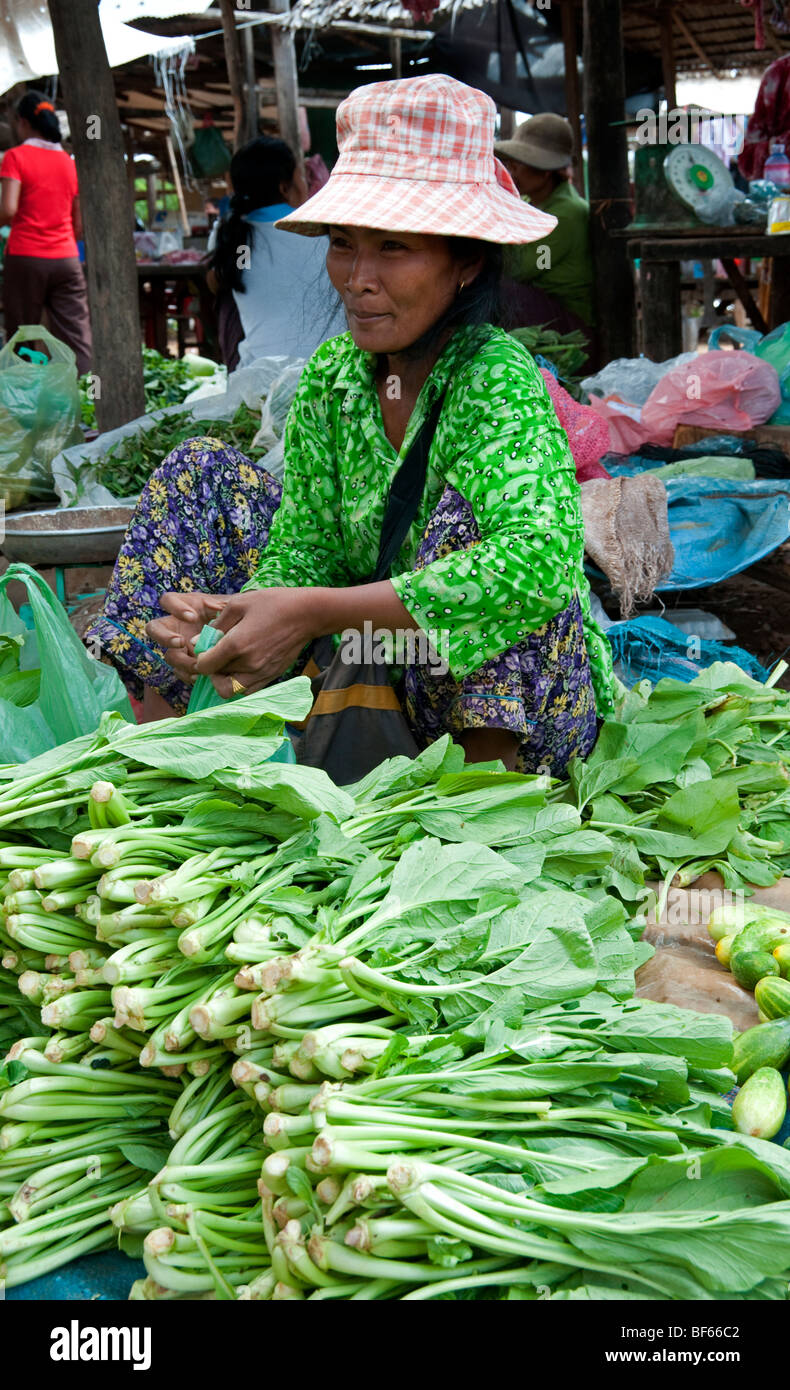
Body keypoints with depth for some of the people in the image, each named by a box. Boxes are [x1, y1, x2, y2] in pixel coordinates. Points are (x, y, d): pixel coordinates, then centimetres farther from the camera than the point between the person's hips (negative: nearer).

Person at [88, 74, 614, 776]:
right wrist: (232, 616, -29)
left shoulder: (499, 380, -24)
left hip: (524, 701, -6)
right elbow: (305, 546, -6)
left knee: (463, 515, -32)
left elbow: (544, 562, -40)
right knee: (203, 473, 0)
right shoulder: (330, 378, -5)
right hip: (377, 667, 6)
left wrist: (314, 611, -40)